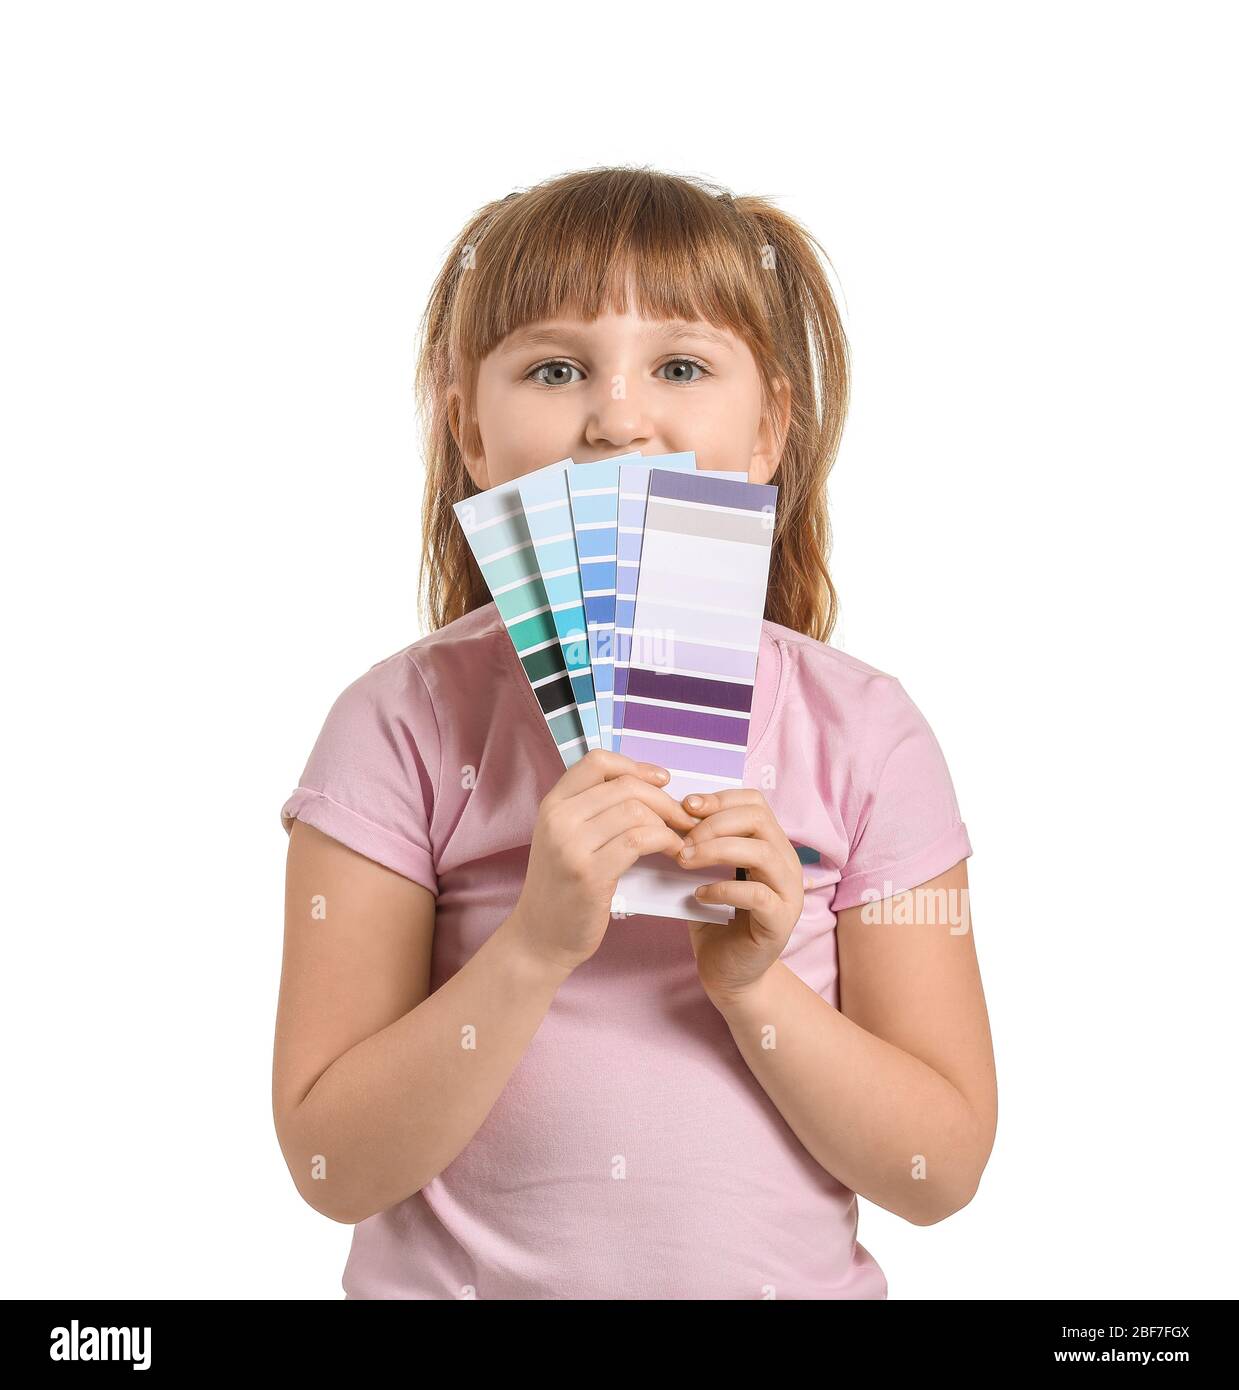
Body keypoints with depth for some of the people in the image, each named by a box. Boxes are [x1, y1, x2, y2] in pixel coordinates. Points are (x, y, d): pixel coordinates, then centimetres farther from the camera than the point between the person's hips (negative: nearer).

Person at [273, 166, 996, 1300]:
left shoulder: (862, 735, -8)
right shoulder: (407, 724, -11)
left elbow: (942, 1171, -6)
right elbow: (332, 1167, -13)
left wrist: (755, 984, -20)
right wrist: (535, 946, -24)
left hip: (782, 1280, 1)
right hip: (462, 1276, 0)